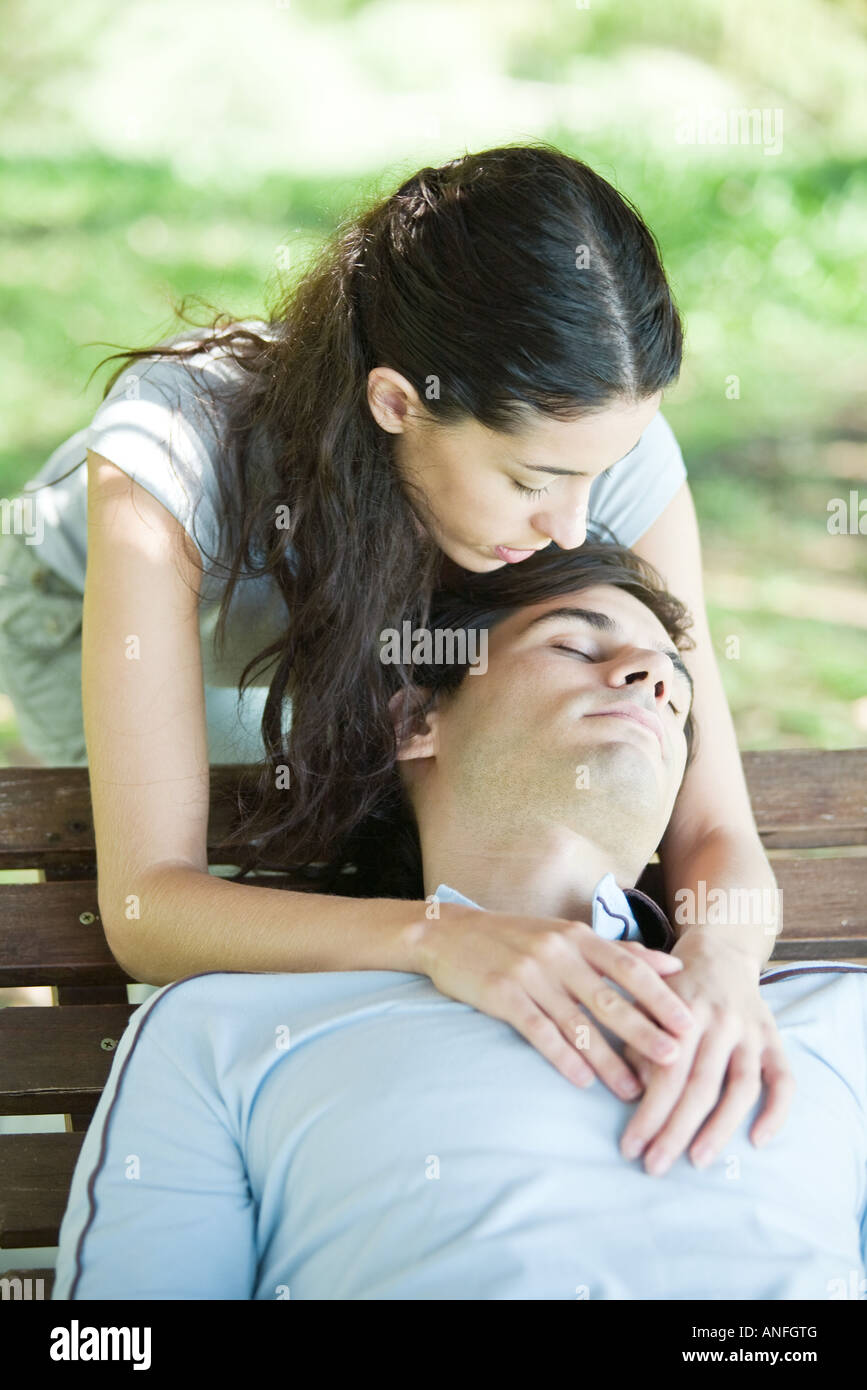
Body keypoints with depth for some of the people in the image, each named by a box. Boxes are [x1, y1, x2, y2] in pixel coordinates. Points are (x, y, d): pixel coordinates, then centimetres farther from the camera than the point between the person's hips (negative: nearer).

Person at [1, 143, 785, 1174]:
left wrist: (723, 961, -59)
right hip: (107, 611, -2)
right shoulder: (170, 453, -47)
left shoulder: (607, 443, -37)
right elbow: (147, 906, -50)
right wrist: (439, 937, -68)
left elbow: (716, 830, -33)